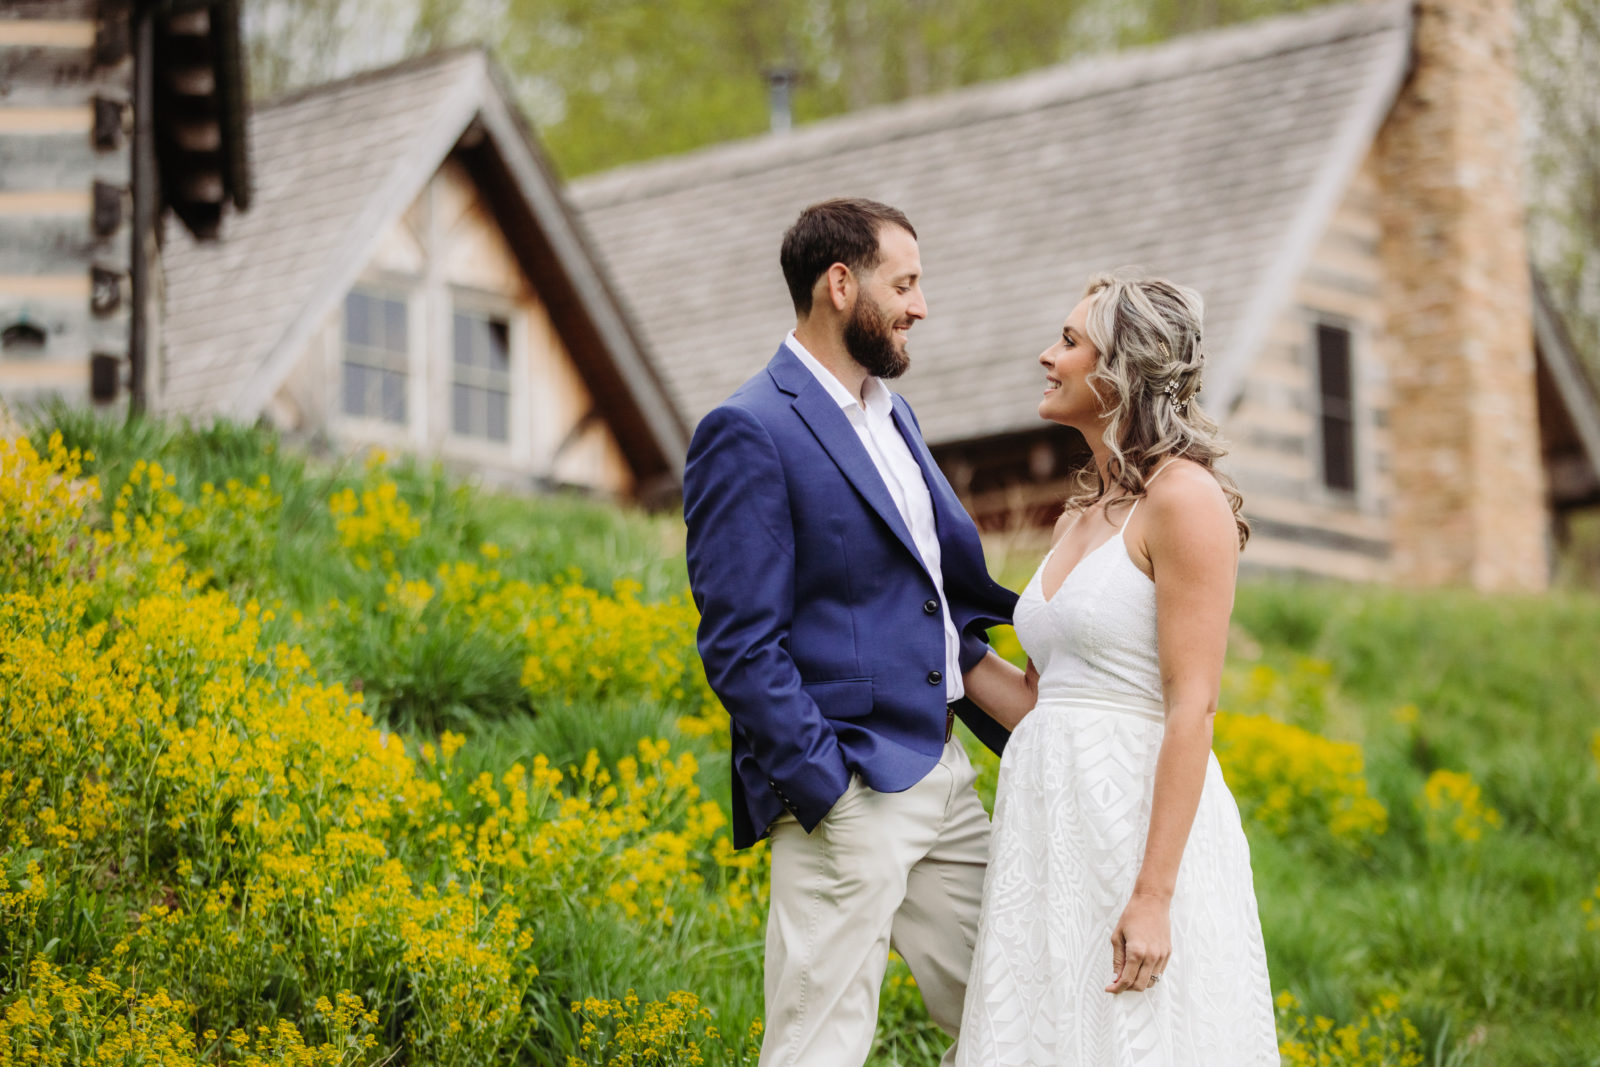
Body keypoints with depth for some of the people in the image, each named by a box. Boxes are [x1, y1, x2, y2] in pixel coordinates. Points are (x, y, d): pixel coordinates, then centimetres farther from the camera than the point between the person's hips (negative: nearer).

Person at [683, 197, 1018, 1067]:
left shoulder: (893, 417, 17)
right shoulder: (750, 433, -11)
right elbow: (740, 645, -15)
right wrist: (823, 793, -19)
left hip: (939, 776, 9)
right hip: (847, 797, -8)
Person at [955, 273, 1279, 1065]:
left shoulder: (1184, 497, -10)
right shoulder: (1084, 514, 17)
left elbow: (1192, 707, -16)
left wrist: (1153, 896, -21)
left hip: (1143, 819, -8)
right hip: (1052, 829, 8)